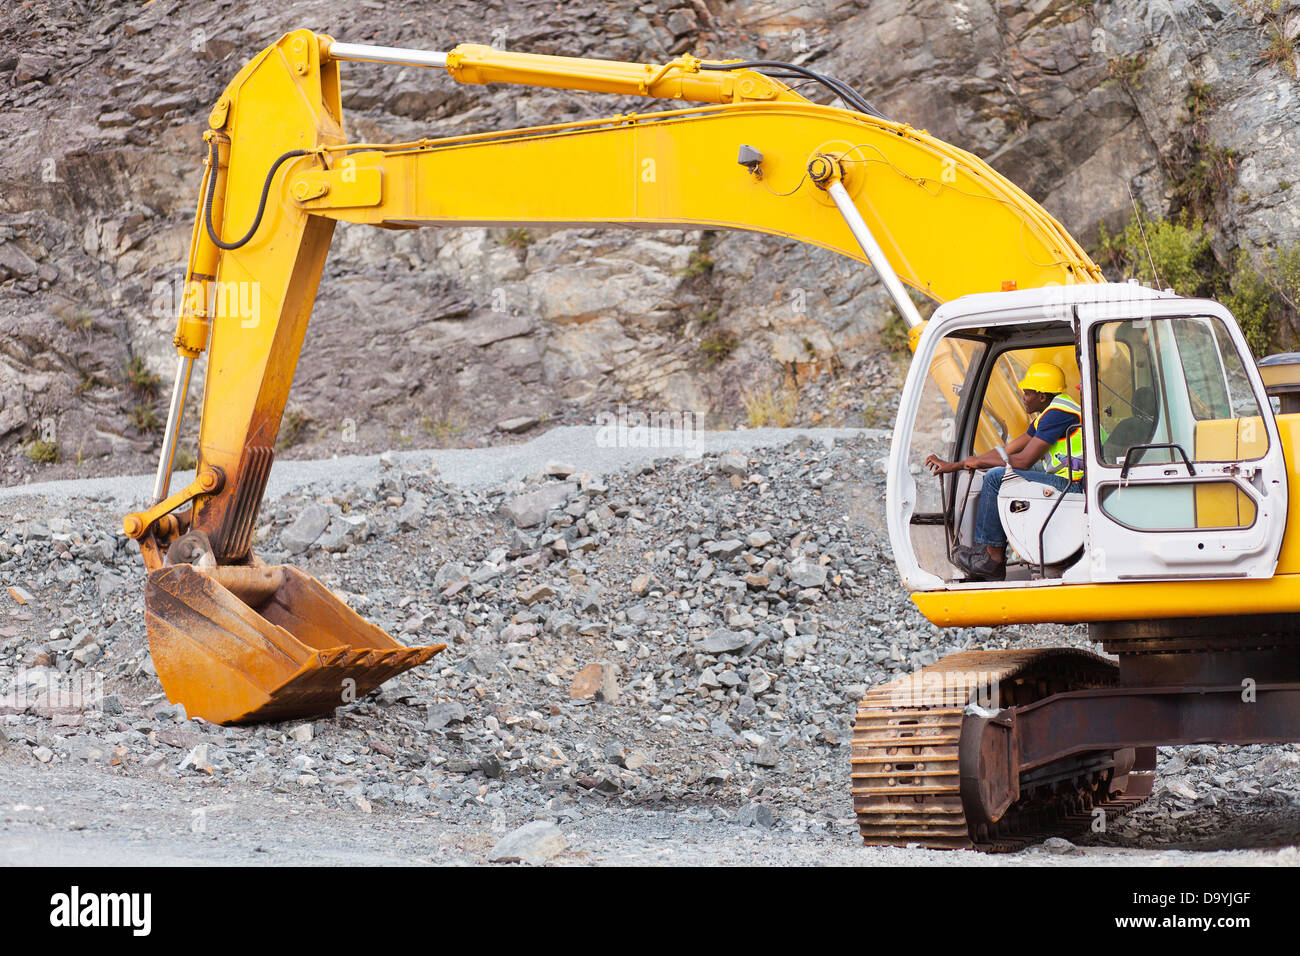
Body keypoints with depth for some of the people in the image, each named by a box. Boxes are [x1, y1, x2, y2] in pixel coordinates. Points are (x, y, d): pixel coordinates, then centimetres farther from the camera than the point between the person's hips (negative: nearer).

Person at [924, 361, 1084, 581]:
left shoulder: (1057, 413, -15)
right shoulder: (1047, 415, 17)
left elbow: (1024, 461, -19)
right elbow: (1008, 450, 19)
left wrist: (979, 461, -3)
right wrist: (954, 466, 17)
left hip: (1071, 485, -11)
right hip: (1064, 481, 11)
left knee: (996, 478, -14)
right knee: (997, 477, 18)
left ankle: (993, 560, -8)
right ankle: (986, 551, 11)